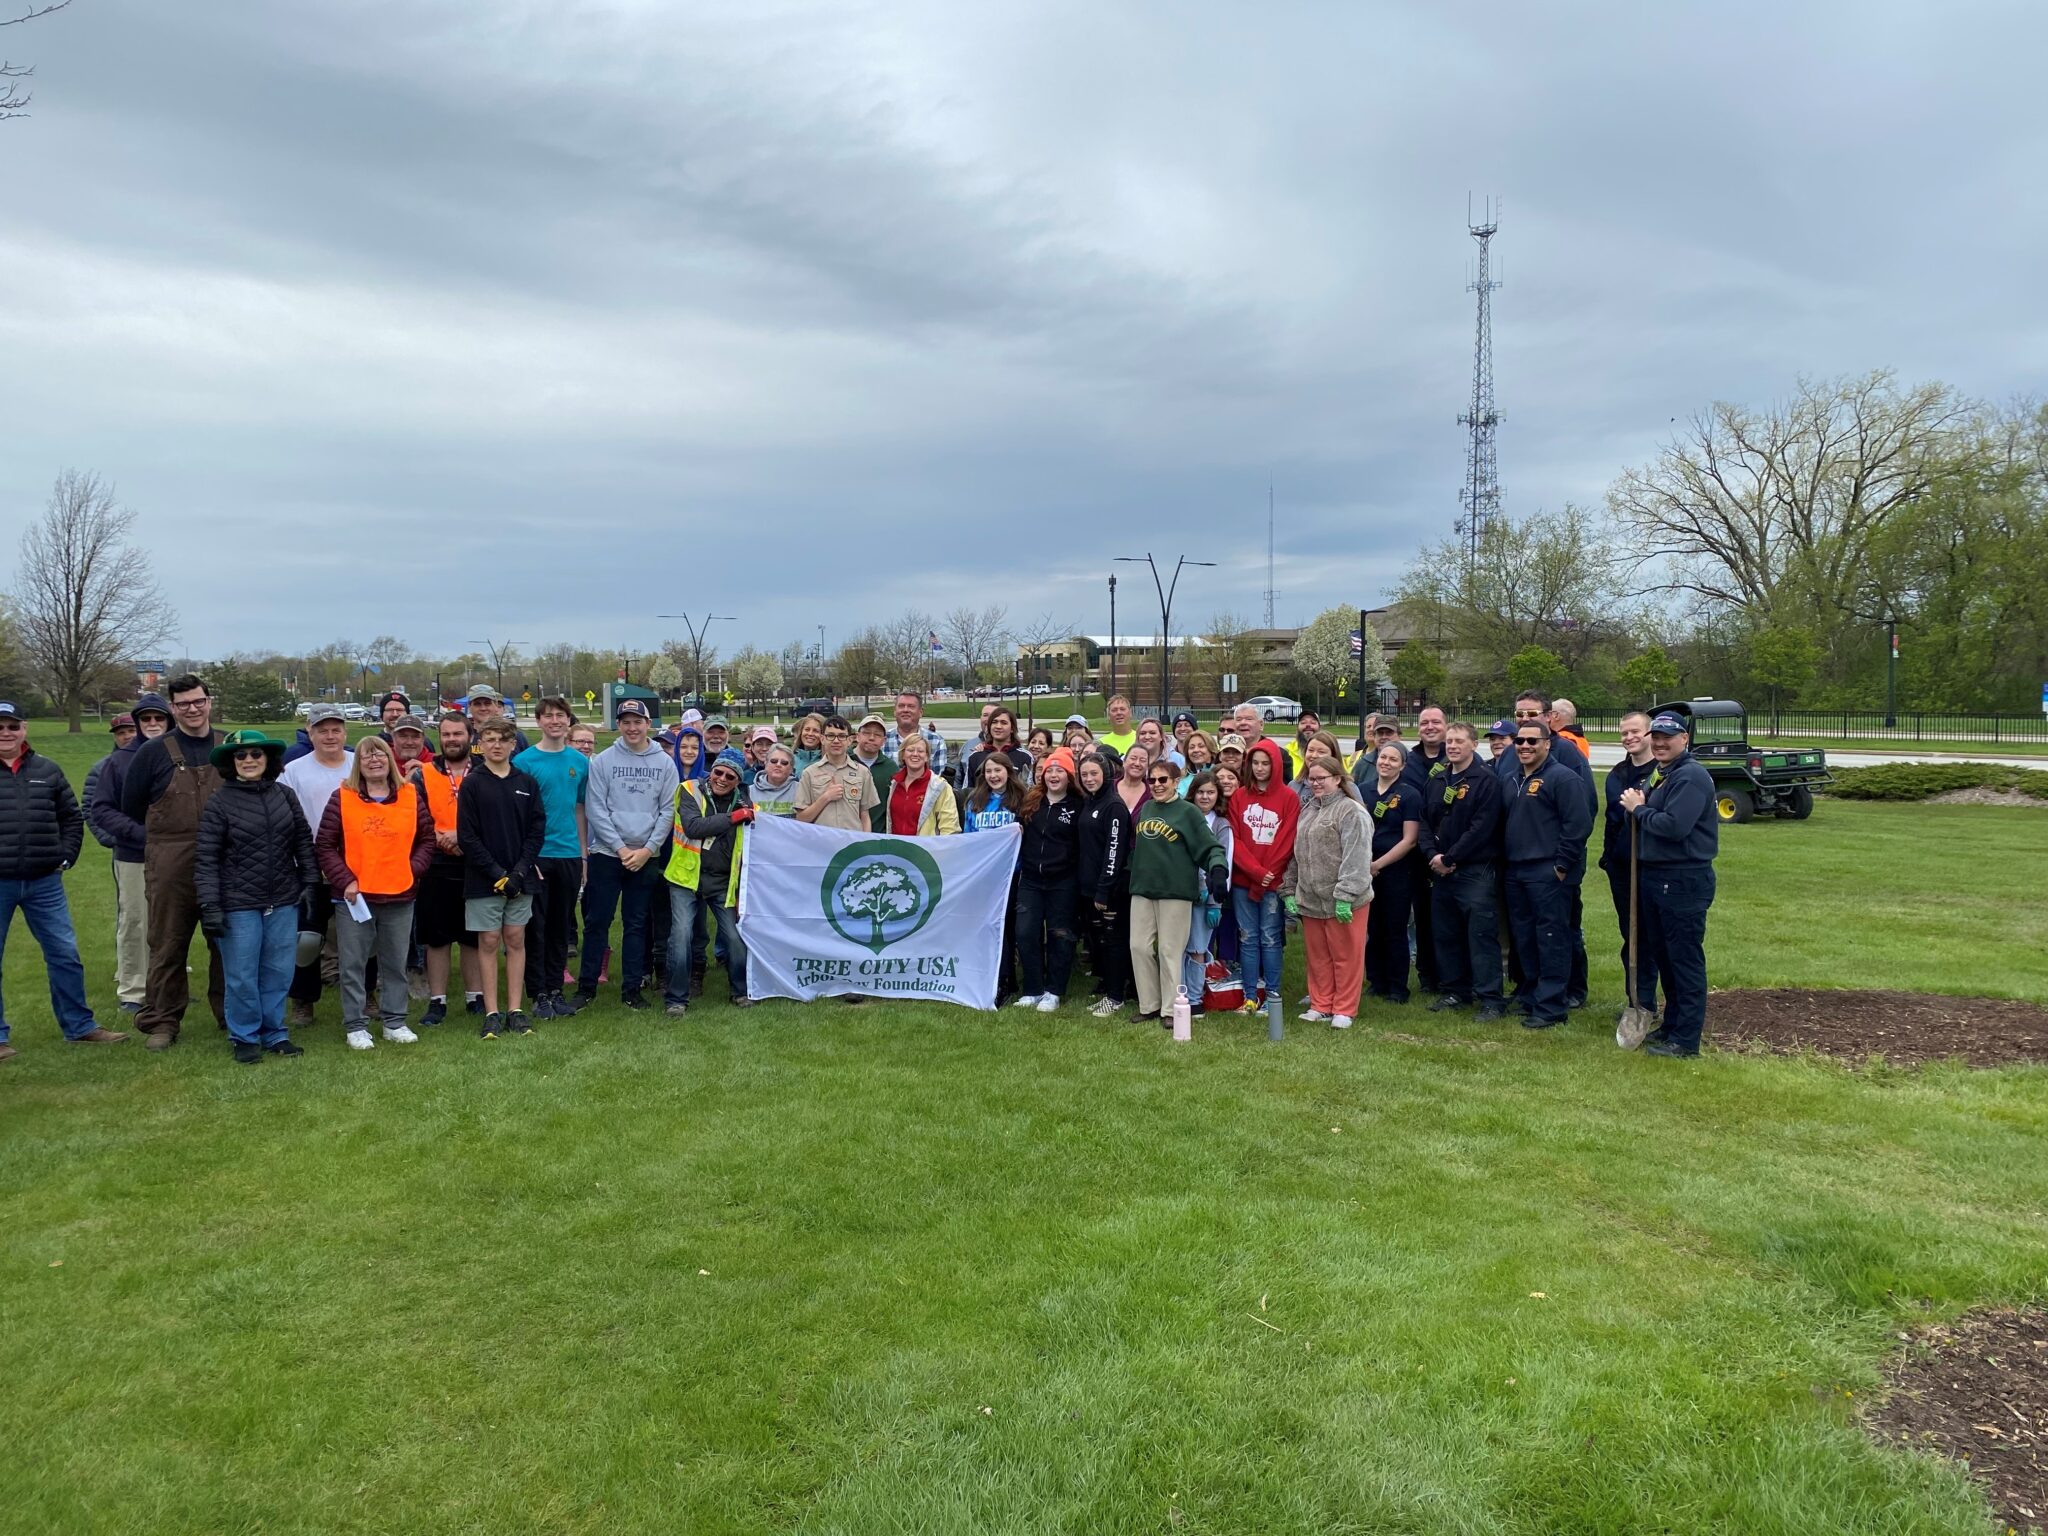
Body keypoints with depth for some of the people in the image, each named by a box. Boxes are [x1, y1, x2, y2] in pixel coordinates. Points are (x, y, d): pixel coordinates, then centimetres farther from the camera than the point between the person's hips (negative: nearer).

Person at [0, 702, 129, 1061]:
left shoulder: (47, 771, 8)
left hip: (44, 883, 3)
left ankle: (79, 1026, 19)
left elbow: (72, 817, 16)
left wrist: (66, 856, 5)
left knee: (65, 955, 8)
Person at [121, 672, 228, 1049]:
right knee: (167, 946, 4)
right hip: (170, 866, -2)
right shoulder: (152, 753, 3)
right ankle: (161, 1021, 13)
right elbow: (130, 809, 9)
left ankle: (231, 1013, 21)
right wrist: (157, 841, 7)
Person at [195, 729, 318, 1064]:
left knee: (278, 972, 9)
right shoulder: (218, 803, -6)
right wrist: (209, 906, -12)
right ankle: (245, 1038, 19)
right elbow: (205, 859, -8)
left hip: (284, 902, 3)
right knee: (242, 976, 4)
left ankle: (275, 1034, 23)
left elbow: (303, 842, 12)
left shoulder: (284, 795, 4)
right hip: (239, 904, -3)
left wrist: (310, 883, 8)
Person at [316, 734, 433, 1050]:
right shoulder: (342, 798, -2)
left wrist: (412, 870, -5)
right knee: (353, 964, 4)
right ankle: (355, 1026, 14)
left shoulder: (411, 796, 4)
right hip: (353, 897, -2)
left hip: (399, 895, 2)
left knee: (395, 964, 10)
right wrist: (344, 880, -10)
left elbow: (427, 840, 9)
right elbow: (324, 846, -2)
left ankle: (394, 1022, 21)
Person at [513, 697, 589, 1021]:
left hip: (570, 855, 4)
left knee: (561, 927, 10)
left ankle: (556, 990, 20)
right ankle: (538, 994, 11)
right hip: (536, 855, -4)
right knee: (536, 927, 2)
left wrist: (583, 853, 9)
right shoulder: (524, 761, -5)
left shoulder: (580, 762, 7)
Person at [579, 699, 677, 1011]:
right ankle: (587, 985, 13)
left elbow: (668, 811, 1)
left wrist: (647, 849, -8)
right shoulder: (602, 761, -1)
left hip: (646, 856, 1)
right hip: (606, 854, -1)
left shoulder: (664, 763, 3)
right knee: (597, 922, 3)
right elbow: (595, 810, -5)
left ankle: (632, 988, 15)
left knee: (637, 924, 8)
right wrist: (621, 848, -10)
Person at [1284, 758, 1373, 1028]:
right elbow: (1296, 854, 20)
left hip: (1343, 902, -7)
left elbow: (1355, 859, -18)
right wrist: (1289, 890, 14)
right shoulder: (1307, 811, 16)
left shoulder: (1351, 811, -10)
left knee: (1345, 956, 1)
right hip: (1310, 900, 8)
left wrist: (1345, 896, -23)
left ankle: (1344, 1010, 11)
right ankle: (1320, 1005, 23)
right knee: (1317, 955, 13)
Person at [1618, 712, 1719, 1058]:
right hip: (1655, 877, 10)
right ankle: (1672, 1024, 31)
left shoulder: (1691, 777, -15)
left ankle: (1686, 1039, 3)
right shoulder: (1657, 775, 16)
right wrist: (1638, 807, -4)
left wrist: (1638, 809, -12)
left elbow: (1674, 826, -26)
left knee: (1685, 959, -3)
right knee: (1661, 954, 18)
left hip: (1684, 881, -10)